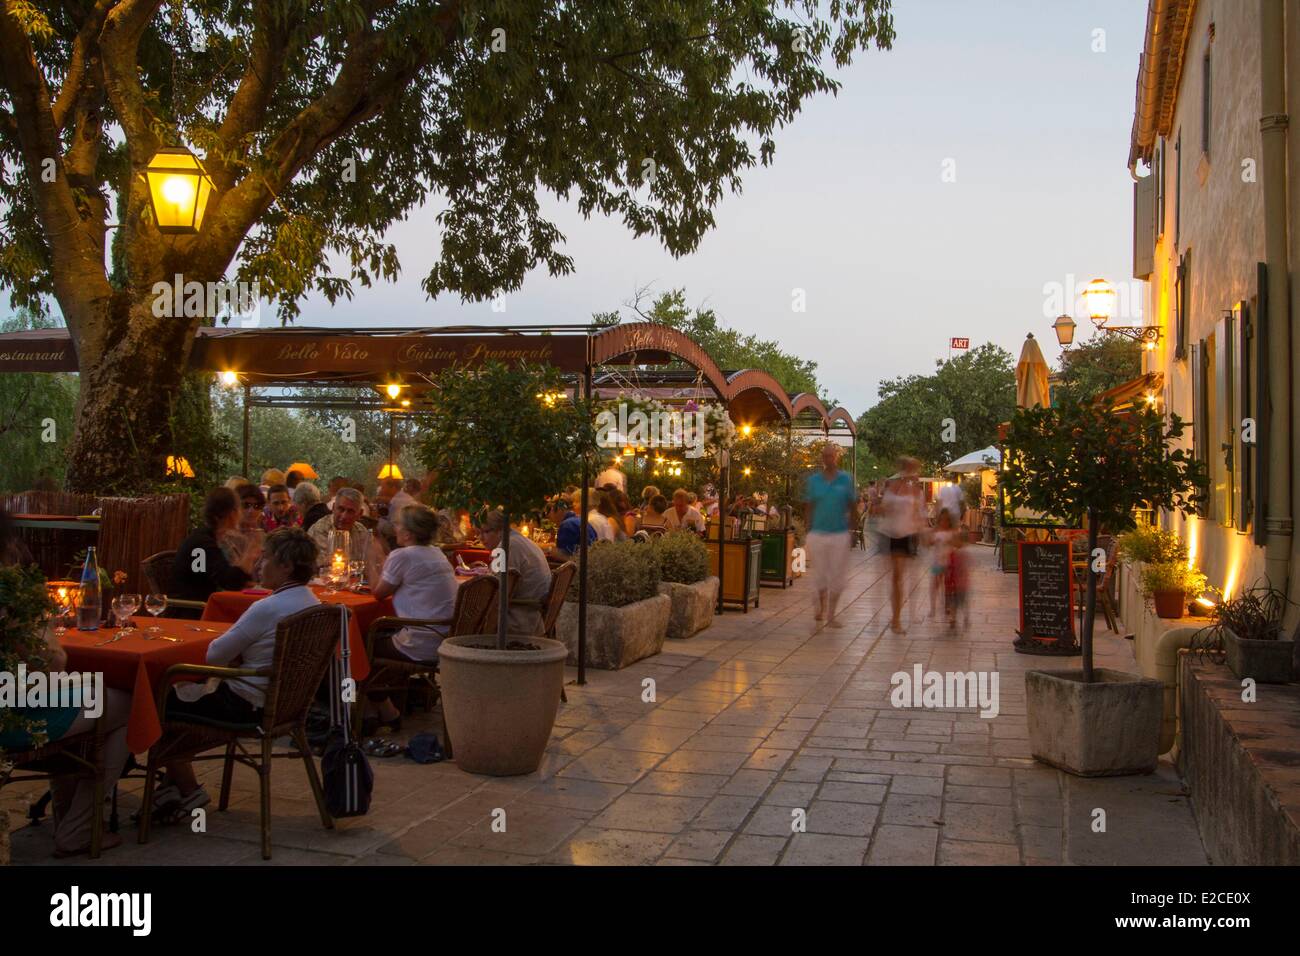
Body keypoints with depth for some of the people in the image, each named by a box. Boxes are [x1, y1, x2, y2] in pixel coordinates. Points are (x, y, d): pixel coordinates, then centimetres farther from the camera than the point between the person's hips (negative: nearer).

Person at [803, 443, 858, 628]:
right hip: (818, 534, 1)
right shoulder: (813, 480, 3)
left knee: (836, 576, 3)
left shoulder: (846, 479, 1)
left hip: (840, 534, 0)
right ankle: (821, 605, 33)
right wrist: (807, 531, 1)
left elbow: (851, 507, 6)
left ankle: (831, 614, 14)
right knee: (819, 575, 8)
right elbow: (809, 507, 6)